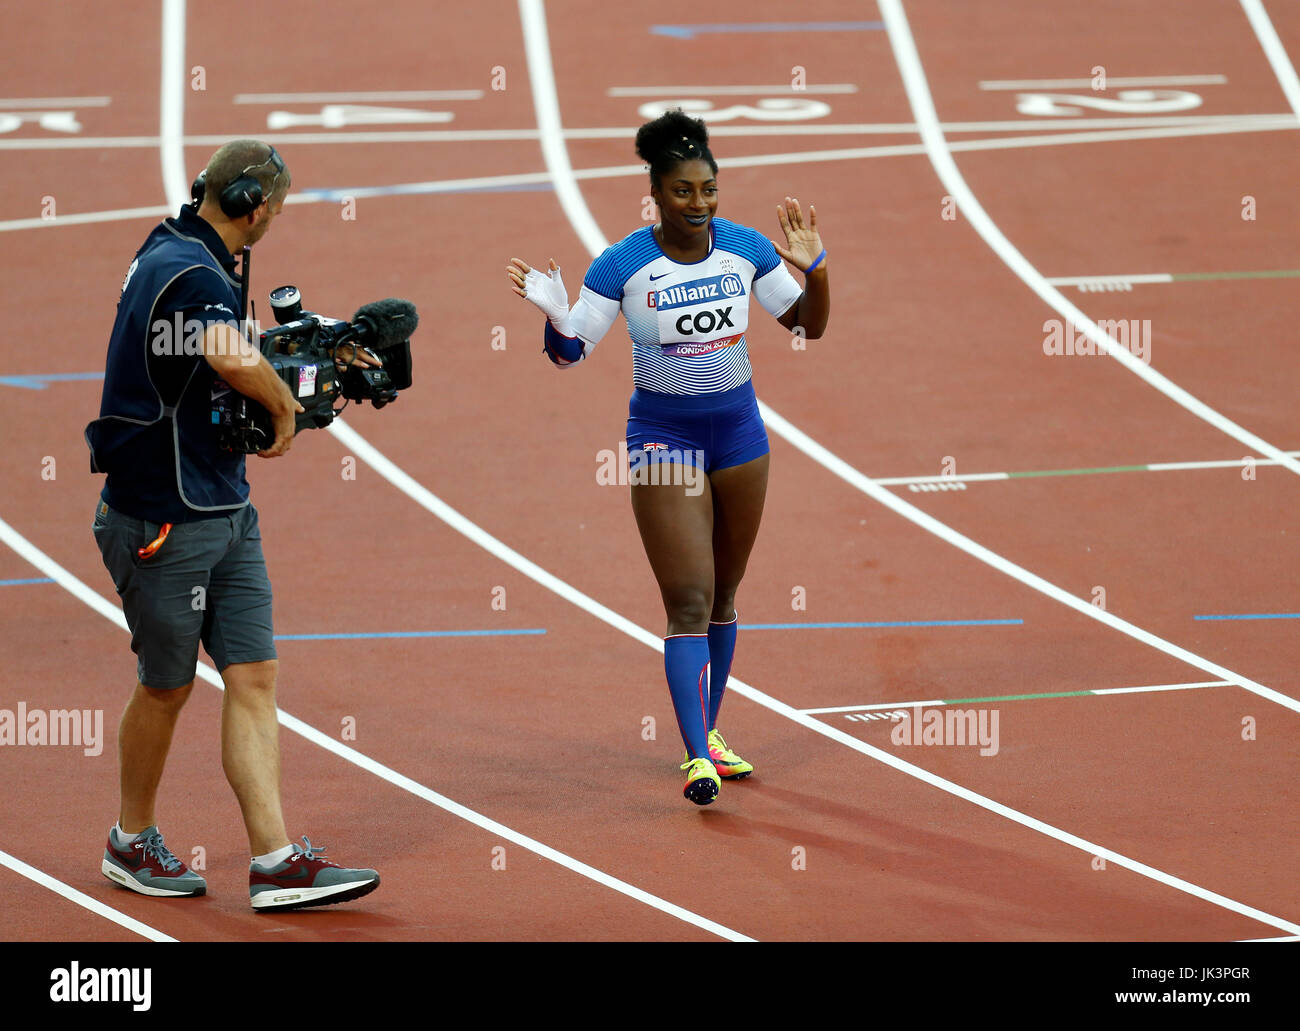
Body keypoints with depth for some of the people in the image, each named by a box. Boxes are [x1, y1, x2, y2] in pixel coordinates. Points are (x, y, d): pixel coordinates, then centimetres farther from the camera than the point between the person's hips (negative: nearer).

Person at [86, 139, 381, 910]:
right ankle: (132, 843, 27)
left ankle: (275, 861, -1)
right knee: (168, 687, 7)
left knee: (255, 677, 2)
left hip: (226, 513, 9)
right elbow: (235, 359, -41)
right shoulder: (192, 273, -21)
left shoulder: (172, 254, 11)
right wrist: (285, 406, -21)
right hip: (166, 519, -9)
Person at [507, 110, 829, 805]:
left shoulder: (746, 248, -5)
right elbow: (569, 353, -9)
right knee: (689, 602, -13)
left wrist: (814, 270, -14)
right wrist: (554, 316, -30)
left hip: (738, 428, 4)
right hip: (663, 434, -4)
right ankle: (696, 758, -17)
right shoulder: (624, 265, -14)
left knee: (723, 593, 15)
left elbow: (809, 324, 4)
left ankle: (709, 730, 30)